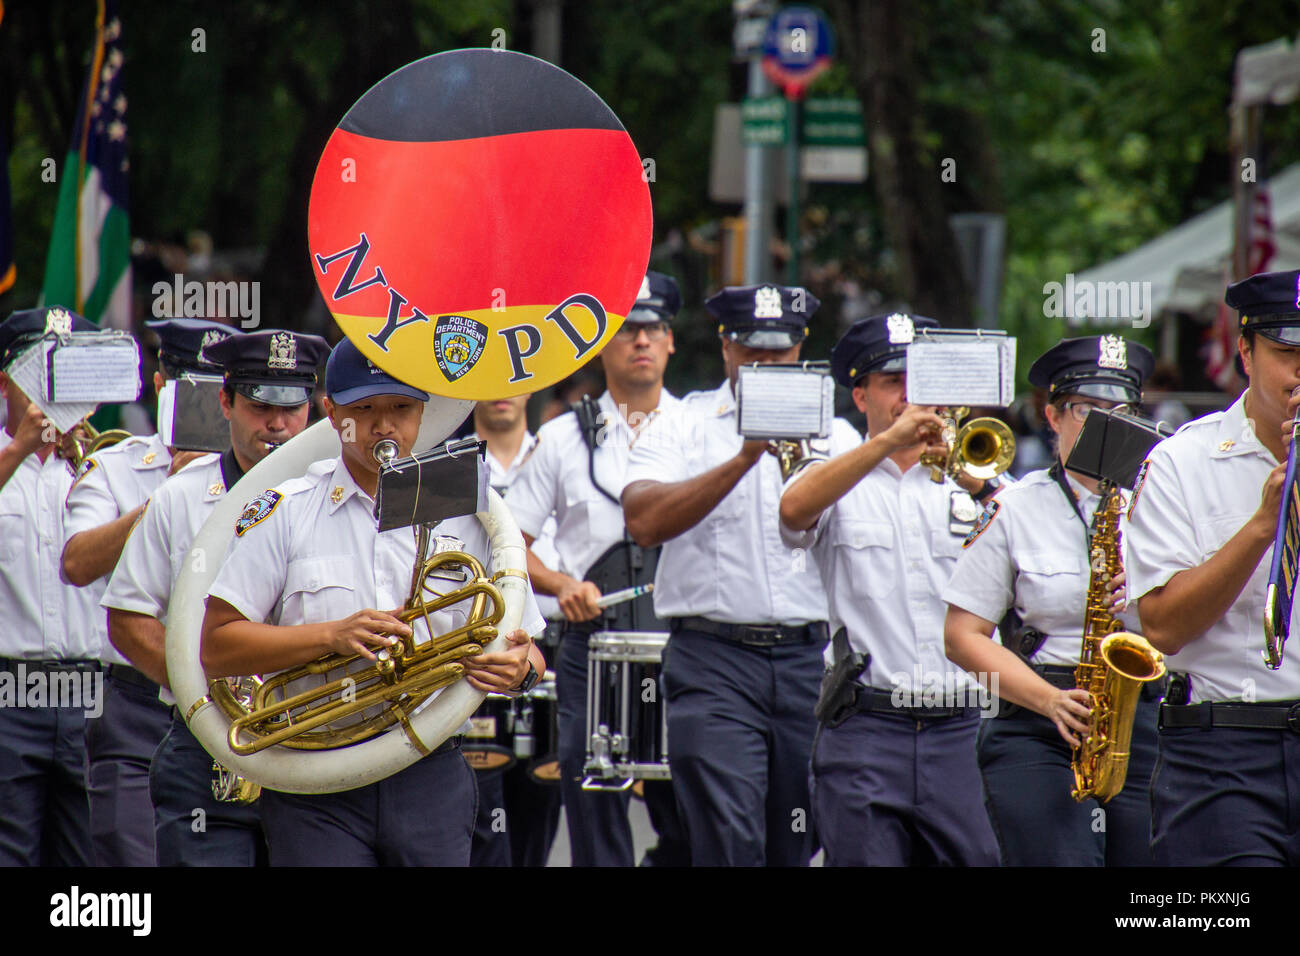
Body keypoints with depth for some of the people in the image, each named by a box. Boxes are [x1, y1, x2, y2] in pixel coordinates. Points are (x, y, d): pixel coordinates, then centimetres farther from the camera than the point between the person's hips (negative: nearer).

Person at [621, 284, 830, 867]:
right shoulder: (680, 428, 6)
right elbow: (644, 522, -12)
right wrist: (742, 460, -20)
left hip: (809, 661, 3)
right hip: (715, 663, -3)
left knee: (793, 851, 7)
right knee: (729, 845, -16)